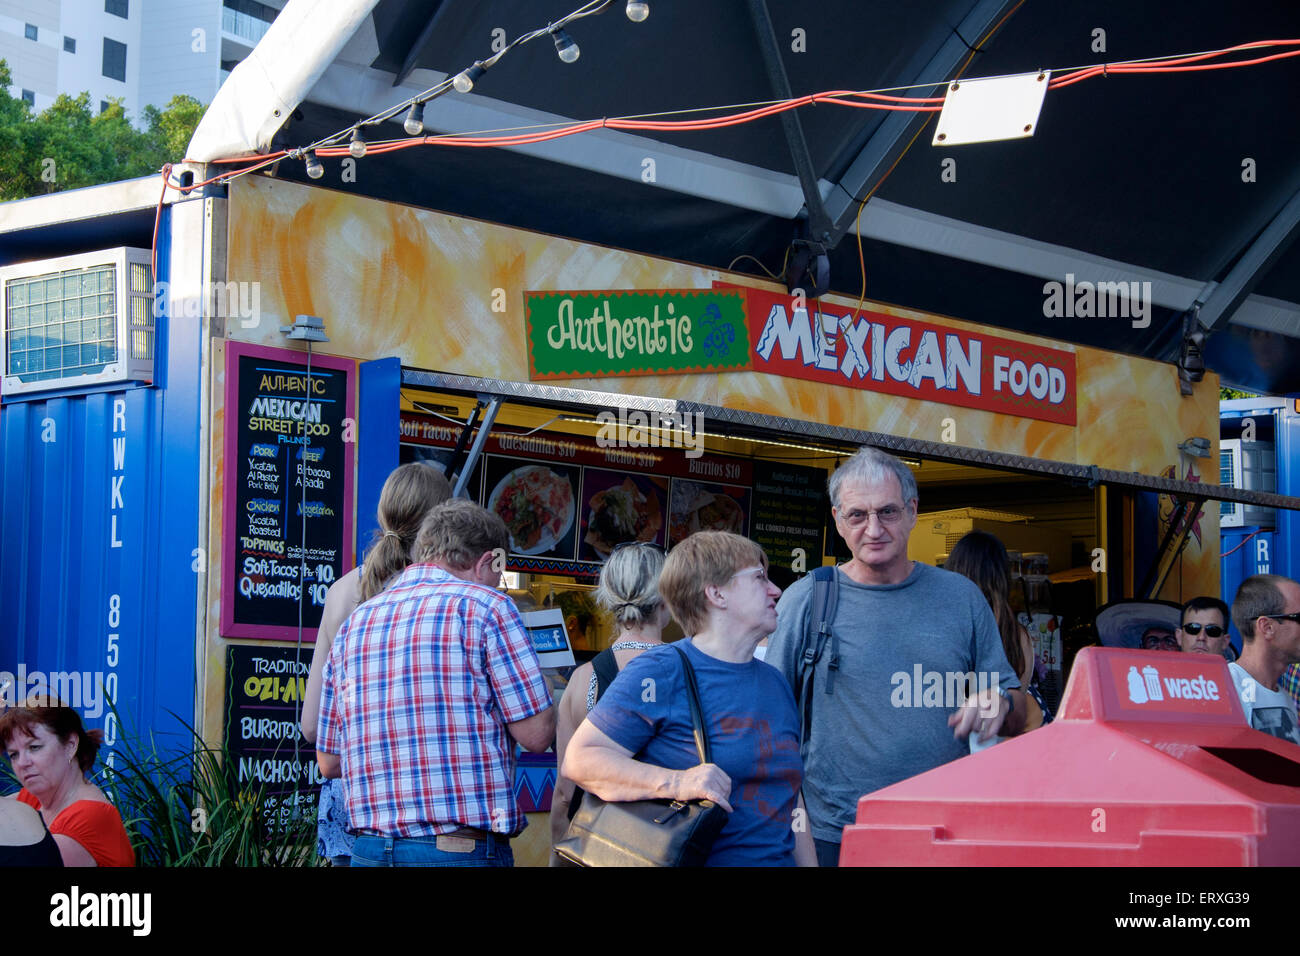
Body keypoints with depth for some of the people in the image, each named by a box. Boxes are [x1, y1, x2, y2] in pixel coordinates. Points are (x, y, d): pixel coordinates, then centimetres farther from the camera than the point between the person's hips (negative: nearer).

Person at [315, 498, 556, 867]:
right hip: (463, 851, -6)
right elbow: (535, 735, -7)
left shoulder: (353, 624, 12)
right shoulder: (485, 606, -5)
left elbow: (328, 761, 14)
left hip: (369, 850, 6)